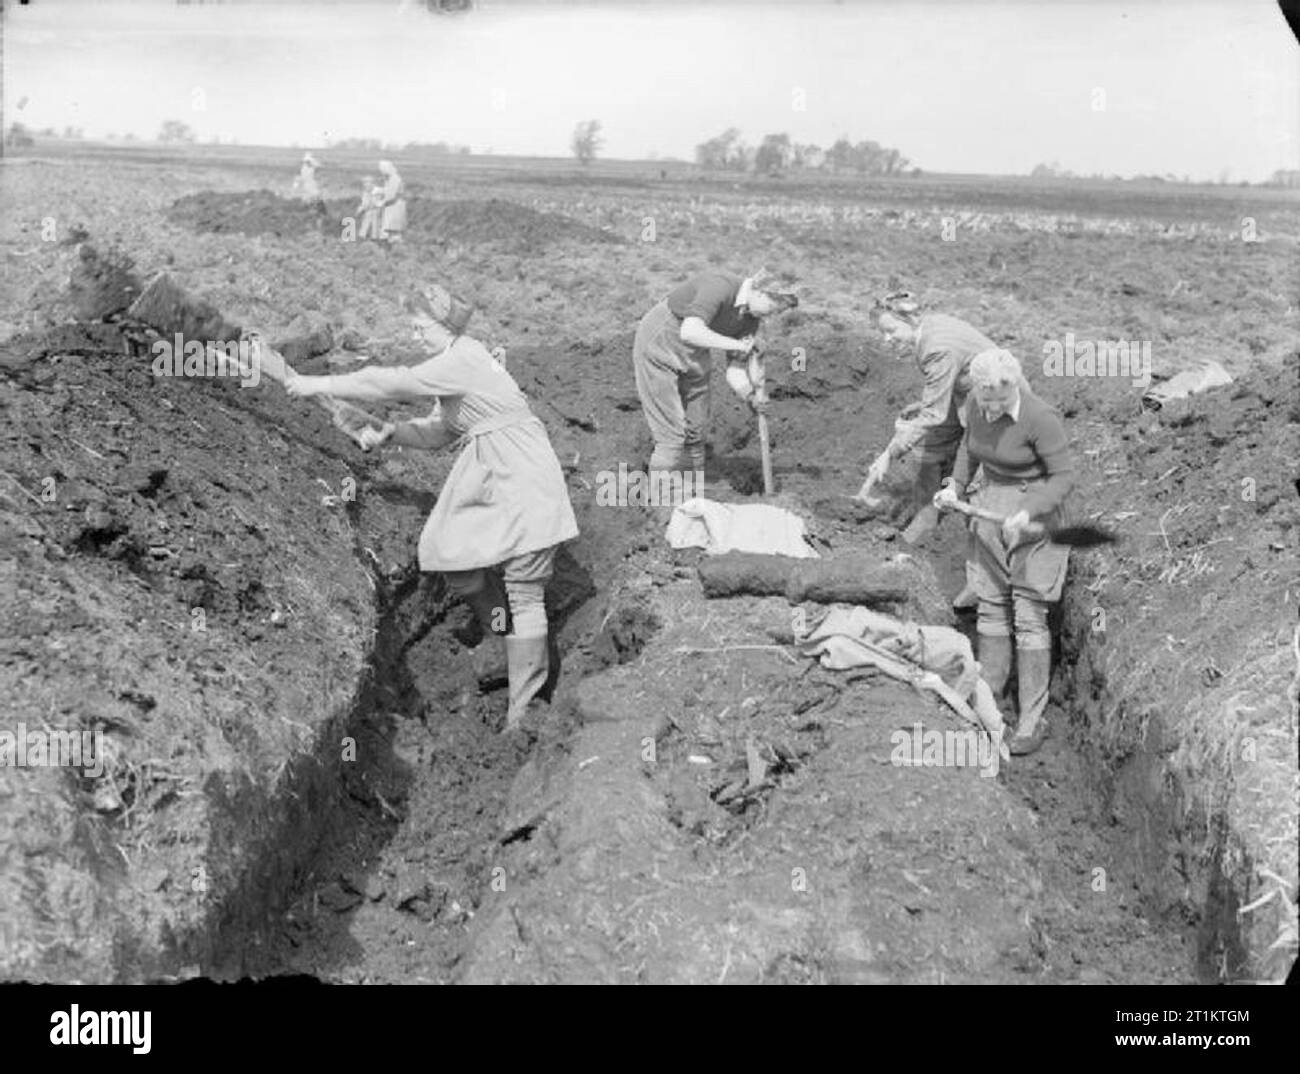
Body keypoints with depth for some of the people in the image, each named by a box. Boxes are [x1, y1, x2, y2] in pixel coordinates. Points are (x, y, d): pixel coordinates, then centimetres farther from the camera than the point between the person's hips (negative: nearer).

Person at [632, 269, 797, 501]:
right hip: (659, 347, -8)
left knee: (696, 430, 10)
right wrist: (736, 344, -34)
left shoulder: (751, 318, -6)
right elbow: (690, 332, -44)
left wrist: (751, 395, -25)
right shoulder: (720, 287, -31)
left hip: (694, 357, 8)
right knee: (672, 433, -8)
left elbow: (734, 371, -6)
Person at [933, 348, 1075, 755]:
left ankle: (1032, 720, 5)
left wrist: (1027, 514, -30)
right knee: (991, 606, 13)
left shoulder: (1039, 418, -22)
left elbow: (1063, 477, -18)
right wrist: (956, 485, 5)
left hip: (1035, 511, -6)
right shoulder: (976, 404, -3)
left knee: (1029, 618, -4)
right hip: (991, 506, 6)